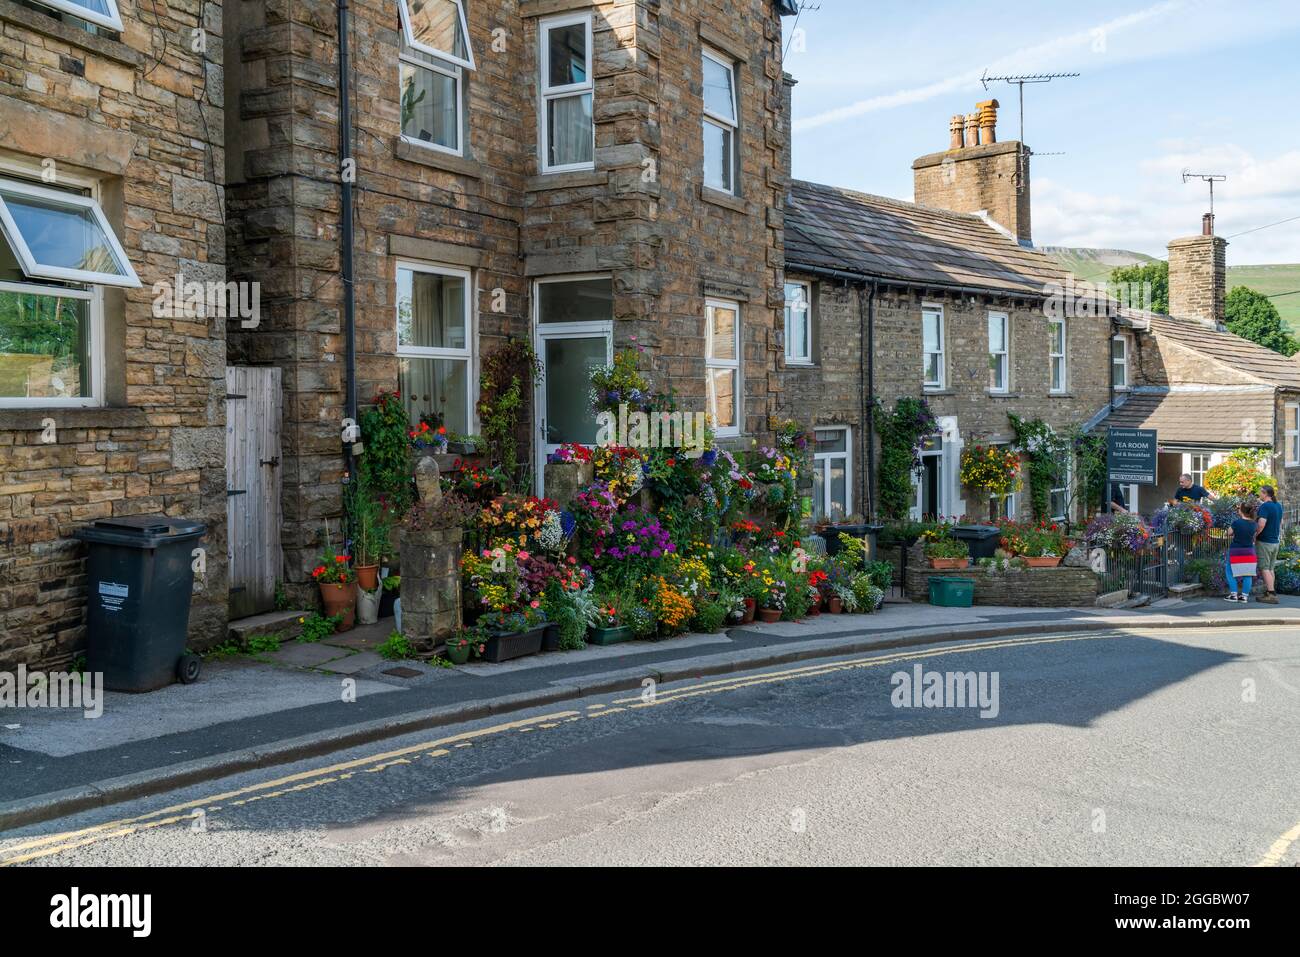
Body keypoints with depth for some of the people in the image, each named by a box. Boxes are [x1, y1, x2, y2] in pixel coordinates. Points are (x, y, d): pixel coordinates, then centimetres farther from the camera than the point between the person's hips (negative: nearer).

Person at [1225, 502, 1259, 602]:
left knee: (1230, 572, 9)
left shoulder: (1236, 522, -16)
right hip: (1249, 551, 4)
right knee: (1247, 574, 9)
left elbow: (1229, 533, 0)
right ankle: (1244, 595, 7)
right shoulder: (1254, 524, -4)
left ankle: (1233, 595, 2)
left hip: (1235, 551, -3)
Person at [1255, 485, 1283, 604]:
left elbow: (1261, 524, -27)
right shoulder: (1278, 505, 9)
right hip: (1275, 541, 8)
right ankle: (1269, 593, 17)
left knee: (1264, 568, -5)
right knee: (1270, 568, 14)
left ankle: (1272, 594, -10)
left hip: (1264, 542, -8)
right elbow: (1280, 523, 19)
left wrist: (1254, 536, -13)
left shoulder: (1265, 506, -18)